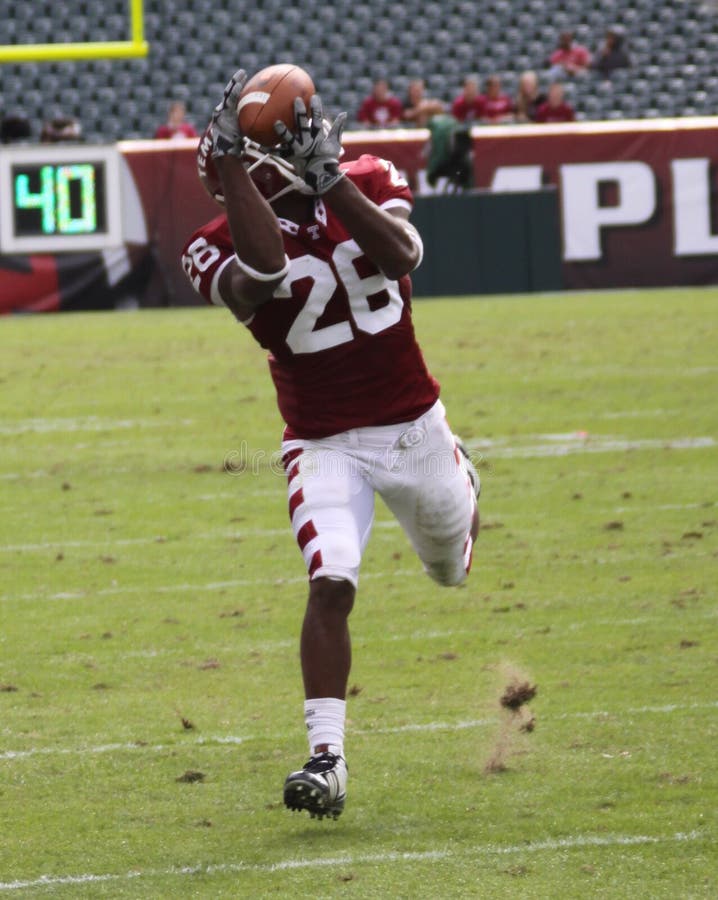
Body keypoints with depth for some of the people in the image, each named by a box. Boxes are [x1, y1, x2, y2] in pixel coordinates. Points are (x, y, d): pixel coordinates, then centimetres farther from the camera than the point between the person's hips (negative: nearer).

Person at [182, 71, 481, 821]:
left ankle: (458, 487, 63)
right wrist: (228, 159, -39)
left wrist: (328, 175, -33)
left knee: (452, 566, 25)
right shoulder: (223, 245, -16)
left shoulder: (366, 183, -7)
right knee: (331, 583, -23)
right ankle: (326, 758, -22)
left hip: (414, 426, 3)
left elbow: (402, 256, -26)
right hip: (327, 444, -3)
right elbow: (262, 273, -39)